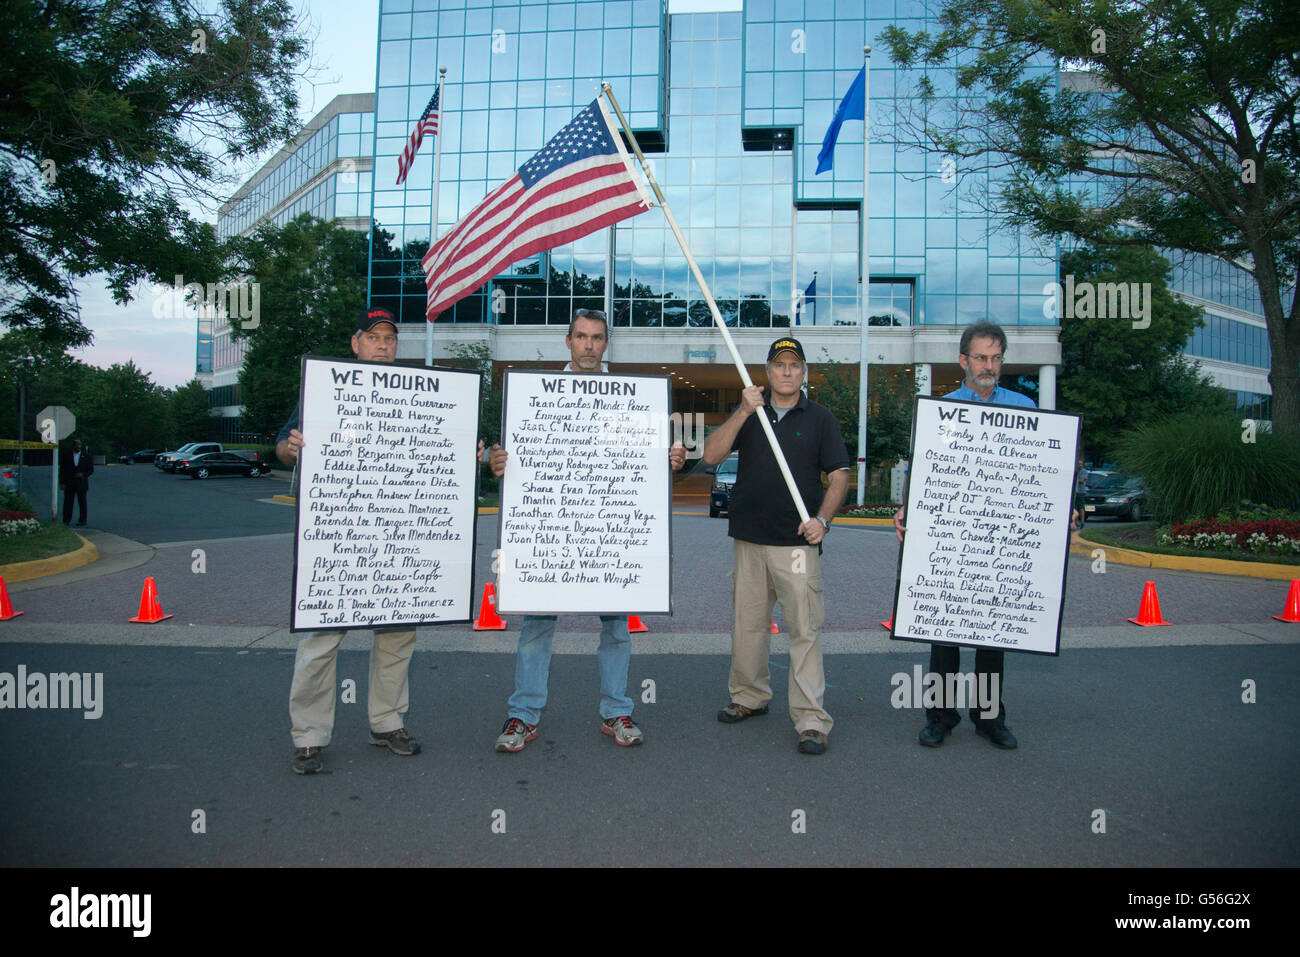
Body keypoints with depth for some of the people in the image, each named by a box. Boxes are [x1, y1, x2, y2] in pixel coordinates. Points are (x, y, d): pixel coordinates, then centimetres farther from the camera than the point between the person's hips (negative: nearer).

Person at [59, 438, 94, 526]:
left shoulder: (86, 455, 3)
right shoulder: (66, 455, 4)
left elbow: (91, 470, 6)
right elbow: (62, 470, 5)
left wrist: (83, 474, -12)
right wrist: (62, 482, -2)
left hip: (81, 483, 0)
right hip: (69, 483, 0)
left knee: (82, 502, 3)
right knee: (68, 502, -1)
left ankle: (82, 521, 10)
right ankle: (66, 521, 6)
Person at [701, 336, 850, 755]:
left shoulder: (820, 417, 5)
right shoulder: (747, 412, 11)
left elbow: (839, 475, 3)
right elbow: (711, 455, -2)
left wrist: (822, 518, -13)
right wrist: (743, 412, -12)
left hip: (798, 541, -3)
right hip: (749, 539, 3)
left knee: (805, 628, -6)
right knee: (747, 622, 12)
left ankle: (810, 719, -1)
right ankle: (749, 697, 29)